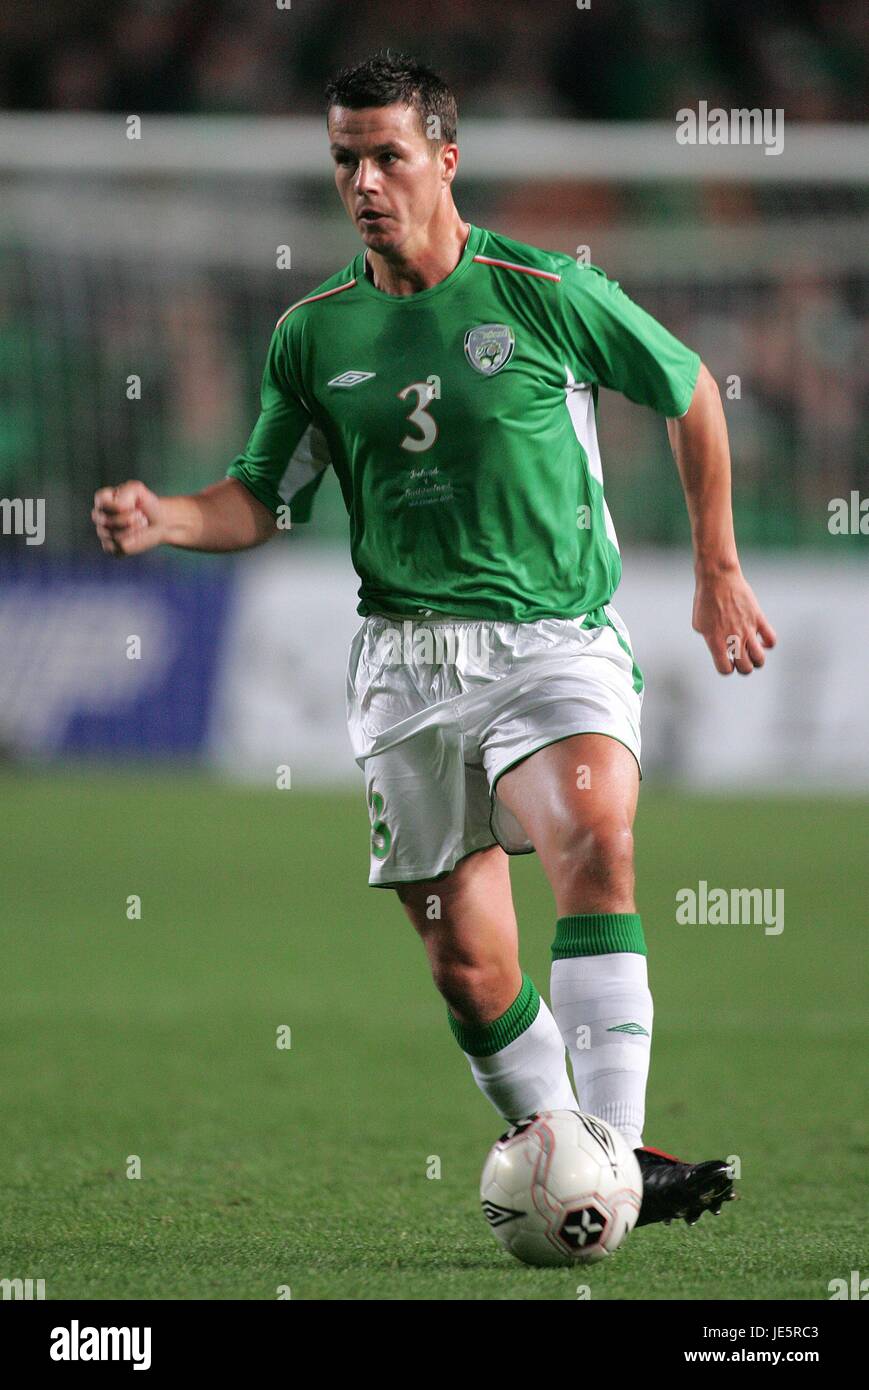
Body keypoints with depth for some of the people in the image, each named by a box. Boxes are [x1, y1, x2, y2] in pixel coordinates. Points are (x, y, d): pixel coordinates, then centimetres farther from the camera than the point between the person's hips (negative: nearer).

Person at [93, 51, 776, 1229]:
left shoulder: (549, 294, -5)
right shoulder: (312, 333, 5)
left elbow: (690, 392, 9)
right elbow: (265, 500, 14)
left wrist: (718, 570, 11)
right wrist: (167, 520, -7)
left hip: (556, 637, -3)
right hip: (406, 660, 4)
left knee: (595, 843, -30)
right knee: (469, 966, 1)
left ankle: (616, 1154, -36)